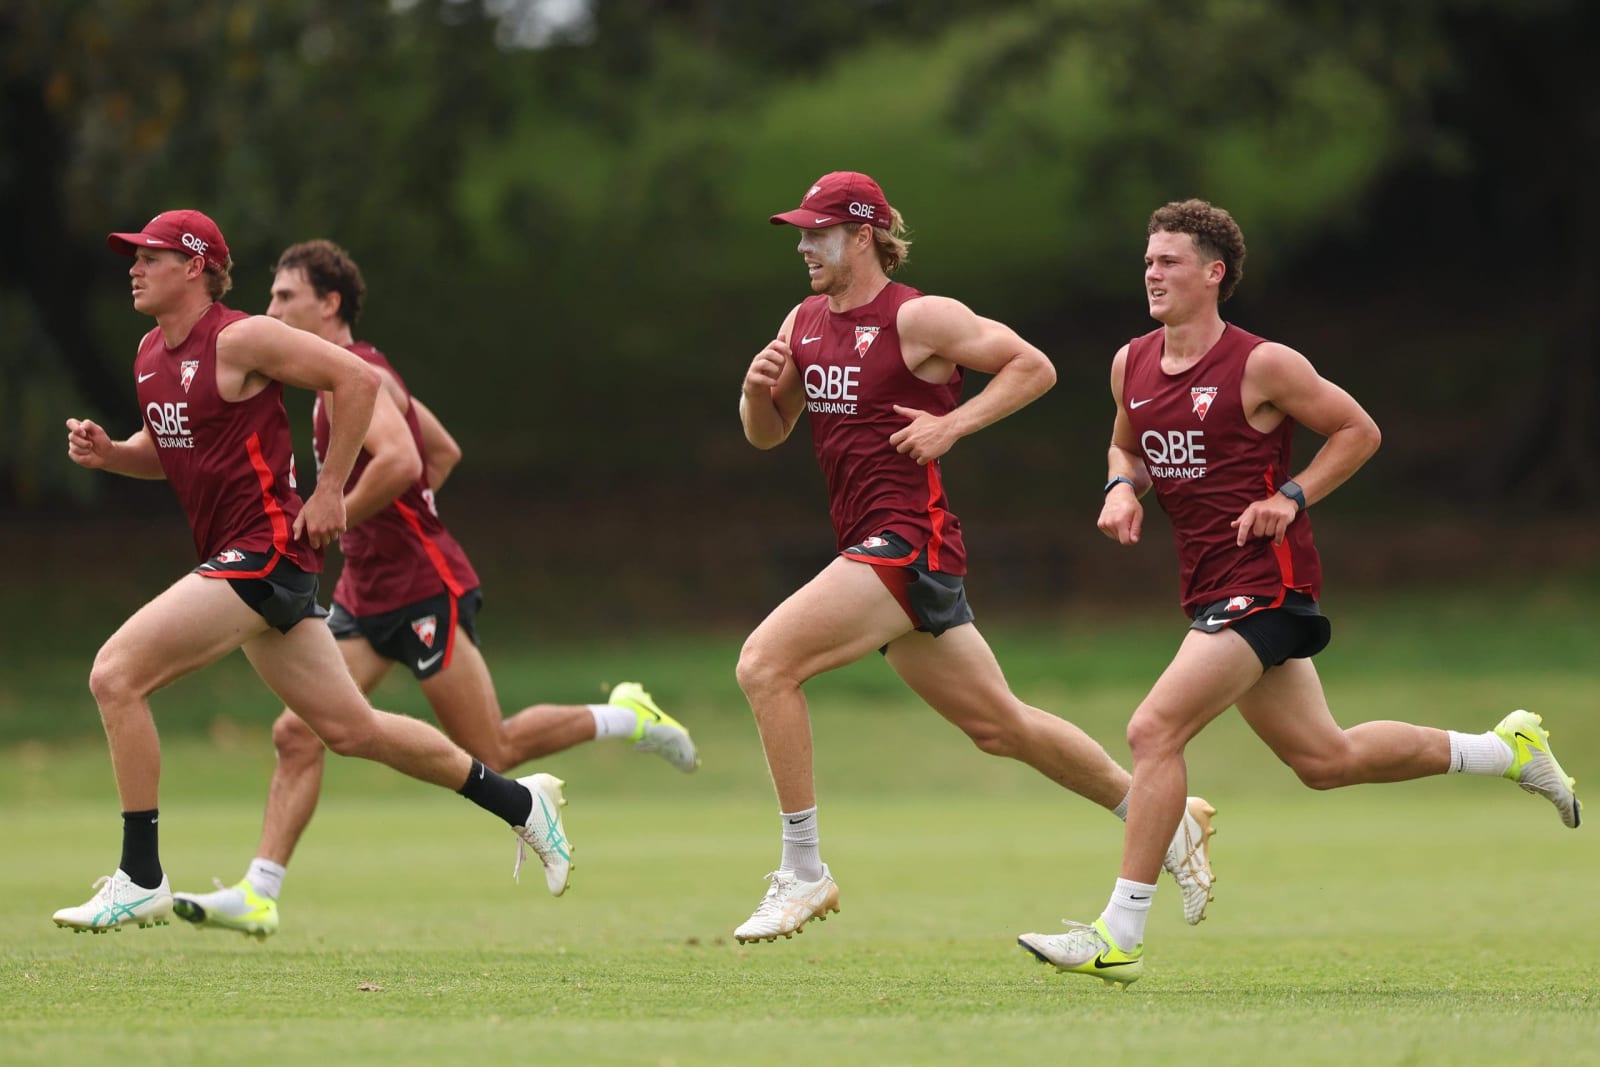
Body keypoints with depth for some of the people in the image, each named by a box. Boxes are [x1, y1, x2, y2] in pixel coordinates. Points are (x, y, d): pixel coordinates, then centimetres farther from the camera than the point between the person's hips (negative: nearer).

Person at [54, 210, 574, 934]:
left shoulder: (238, 339, -13)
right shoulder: (150, 355, 13)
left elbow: (358, 379, -12)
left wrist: (329, 490, -12)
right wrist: (106, 453, 6)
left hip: (267, 550, -9)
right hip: (233, 560, 9)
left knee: (115, 675, -17)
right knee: (350, 730, 14)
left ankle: (140, 880, -13)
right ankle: (518, 803, 28)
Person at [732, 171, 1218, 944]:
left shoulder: (918, 319, -9)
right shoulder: (804, 323, 14)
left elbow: (1033, 367, -6)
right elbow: (766, 435, 21)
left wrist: (951, 424, -14)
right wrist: (758, 391, 0)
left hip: (911, 541, -9)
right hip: (871, 548, 9)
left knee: (765, 664, -19)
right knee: (998, 725, 14)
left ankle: (803, 873, -14)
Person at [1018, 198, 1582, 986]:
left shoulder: (1261, 365, -11)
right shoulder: (1131, 365, 8)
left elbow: (1358, 431, -1)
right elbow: (1127, 446, 26)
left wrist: (1292, 497, -13)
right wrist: (1123, 486, 3)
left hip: (1263, 581, -8)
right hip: (1209, 589, 8)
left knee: (1153, 731, -19)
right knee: (1324, 760, 15)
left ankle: (1120, 934, -15)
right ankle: (1506, 750, 33)